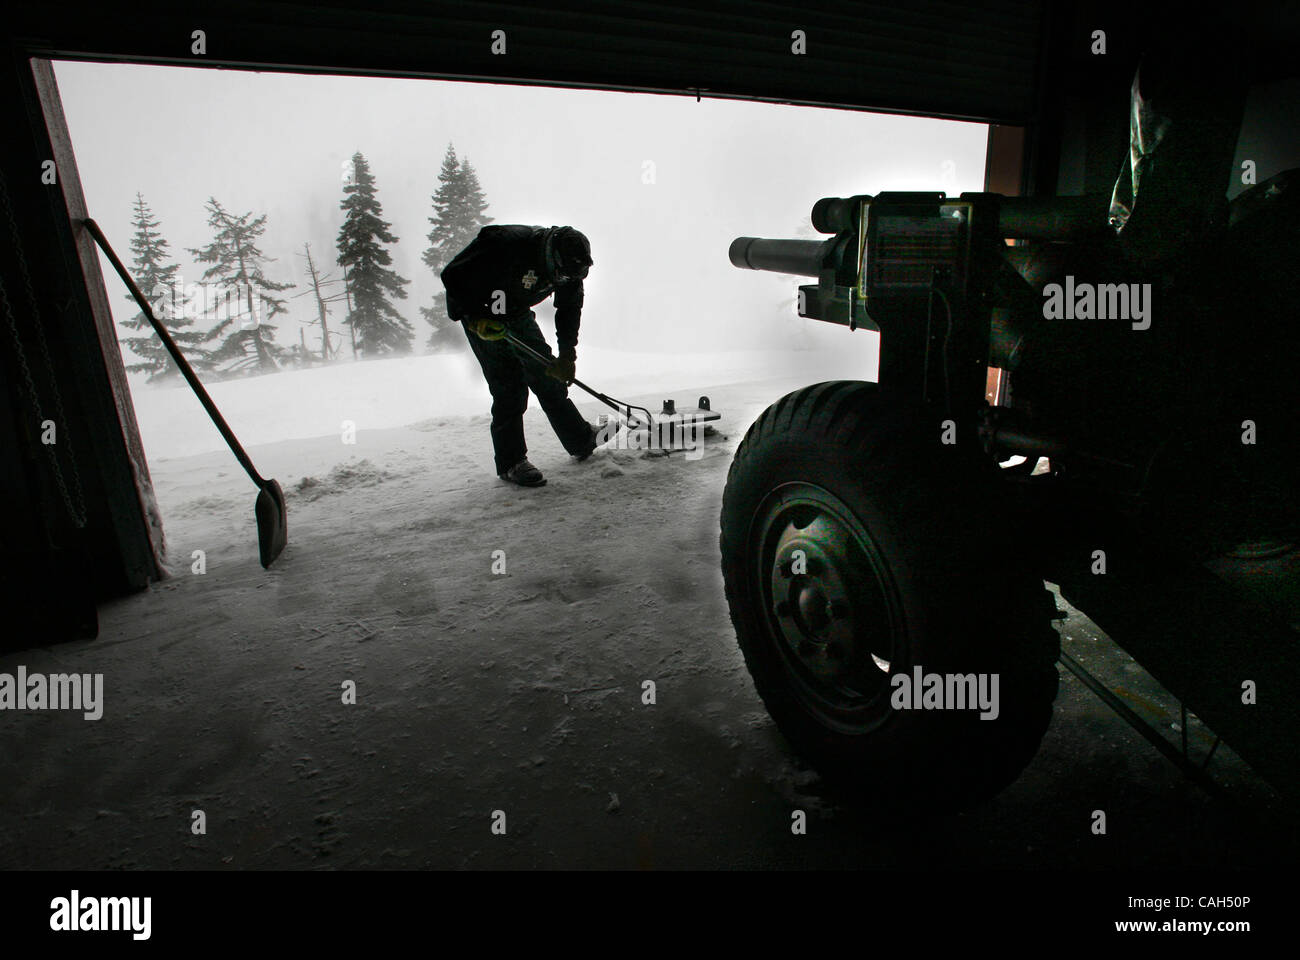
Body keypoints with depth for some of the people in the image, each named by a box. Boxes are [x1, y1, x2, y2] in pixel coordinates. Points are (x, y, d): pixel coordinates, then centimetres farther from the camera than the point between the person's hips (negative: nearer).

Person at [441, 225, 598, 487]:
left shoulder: (569, 265, -15)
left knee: (548, 379, 8)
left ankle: (583, 442, 20)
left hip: (519, 316, 6)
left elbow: (569, 309, -3)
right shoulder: (506, 243, -34)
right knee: (509, 388, -11)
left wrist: (567, 357, -10)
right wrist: (476, 319, -27)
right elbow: (453, 276, -26)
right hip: (482, 316, -5)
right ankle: (511, 461, 1)